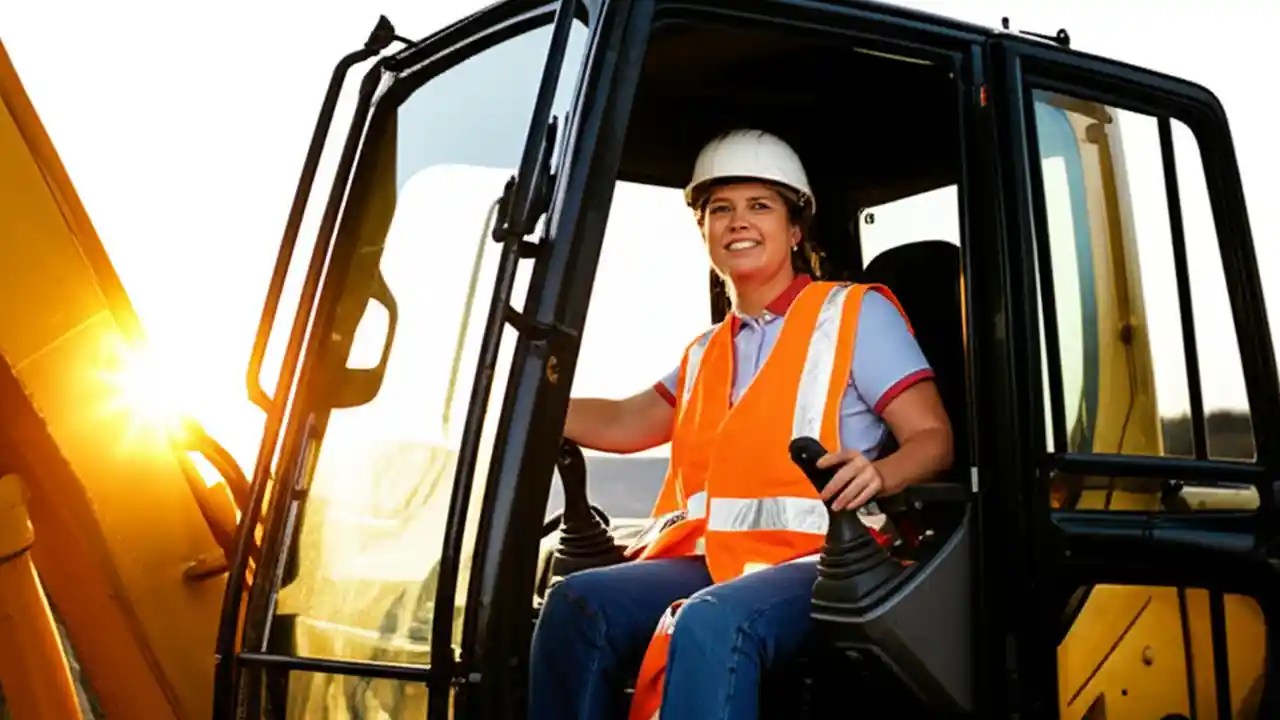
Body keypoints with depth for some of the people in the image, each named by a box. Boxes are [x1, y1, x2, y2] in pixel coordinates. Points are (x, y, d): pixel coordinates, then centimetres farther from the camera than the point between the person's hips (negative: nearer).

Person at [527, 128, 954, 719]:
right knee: (579, 602, -19)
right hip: (715, 559, 6)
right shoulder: (709, 351, 23)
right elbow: (624, 422, 17)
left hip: (819, 563, -5)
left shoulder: (855, 312, 4)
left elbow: (933, 439, -2)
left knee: (710, 624, -35)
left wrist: (877, 474, -25)